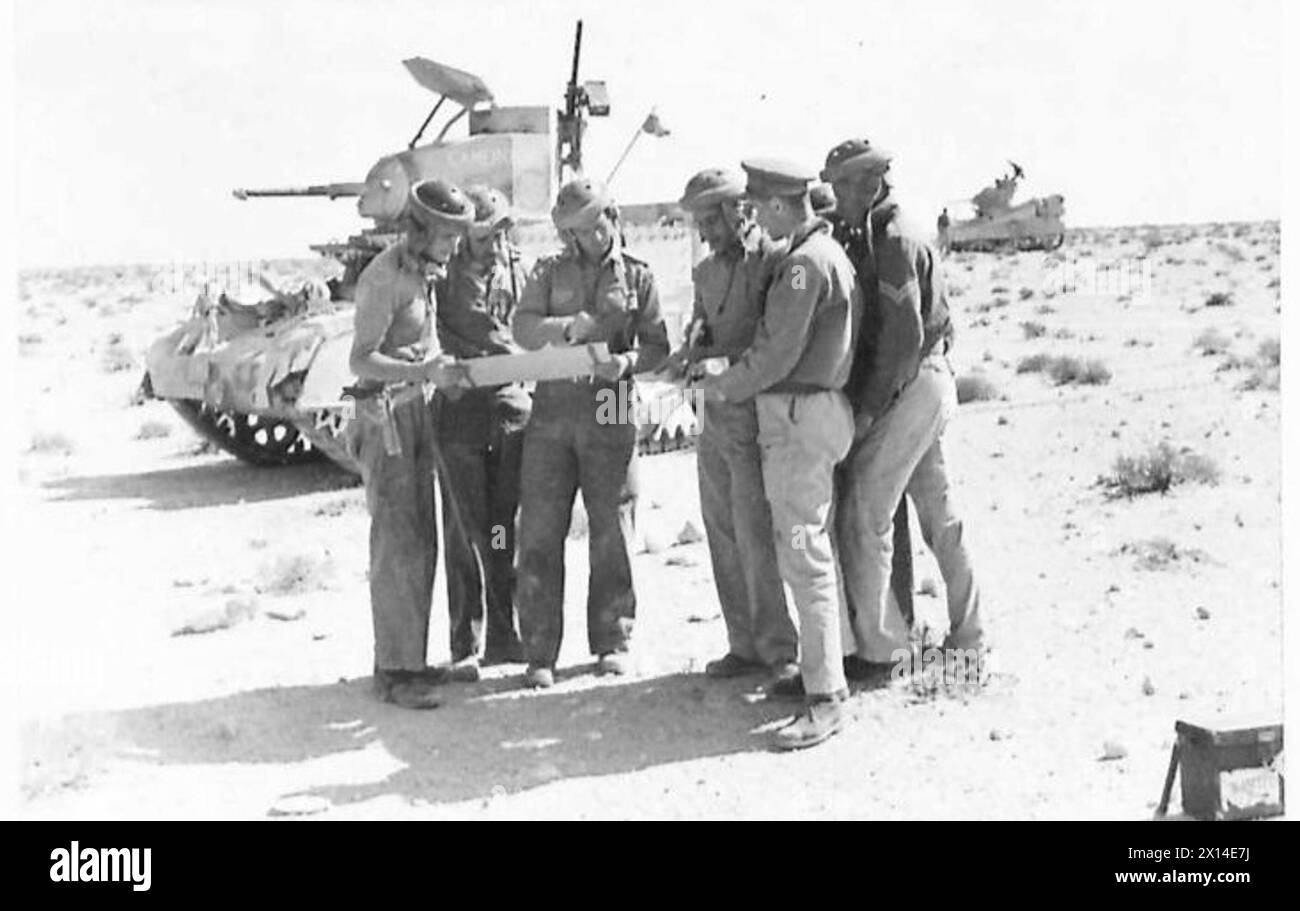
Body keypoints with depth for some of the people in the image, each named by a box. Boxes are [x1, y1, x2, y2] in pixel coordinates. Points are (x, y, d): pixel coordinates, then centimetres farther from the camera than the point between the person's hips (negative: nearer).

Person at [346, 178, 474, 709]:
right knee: (397, 546, -8)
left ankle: (408, 658, 21)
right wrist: (427, 371, -29)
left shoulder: (423, 273, 12)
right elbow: (361, 361, -21)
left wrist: (443, 366, 6)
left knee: (421, 544, 12)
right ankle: (393, 672, -3)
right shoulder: (384, 278, -16)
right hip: (385, 416, -9)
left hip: (415, 410, 9)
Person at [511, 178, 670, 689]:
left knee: (612, 534, 5)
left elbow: (658, 345, 3)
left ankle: (612, 642, 19)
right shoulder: (549, 273, 9)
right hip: (551, 413, 1)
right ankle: (540, 653, 6)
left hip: (610, 416, 0)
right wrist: (568, 326, -23)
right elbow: (523, 328, -5)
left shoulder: (637, 277, 8)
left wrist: (629, 360, -18)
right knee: (539, 534, -1)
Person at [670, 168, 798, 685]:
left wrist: (710, 356, -17)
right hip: (712, 416, 8)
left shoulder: (774, 261, -8)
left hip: (753, 415, -8)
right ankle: (745, 645, 18)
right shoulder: (707, 271, 17)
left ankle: (779, 649, 4)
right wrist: (691, 350, -2)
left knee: (755, 533, -7)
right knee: (723, 533, 9)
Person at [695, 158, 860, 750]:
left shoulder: (806, 263, -16)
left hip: (799, 416, -11)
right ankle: (820, 669, 26)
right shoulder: (829, 253, 18)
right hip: (805, 412, 11)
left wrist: (722, 387, -4)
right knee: (805, 549, 16)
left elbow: (776, 353, -19)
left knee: (804, 553, -11)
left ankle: (825, 701, -9)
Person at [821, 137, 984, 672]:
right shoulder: (870, 240, 15)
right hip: (929, 386, 10)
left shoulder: (894, 241, -15)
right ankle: (966, 633, 26)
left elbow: (904, 336, -21)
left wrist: (867, 409, -18)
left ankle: (879, 647, -2)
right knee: (938, 513, 16)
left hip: (912, 386, -10)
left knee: (862, 517, -7)